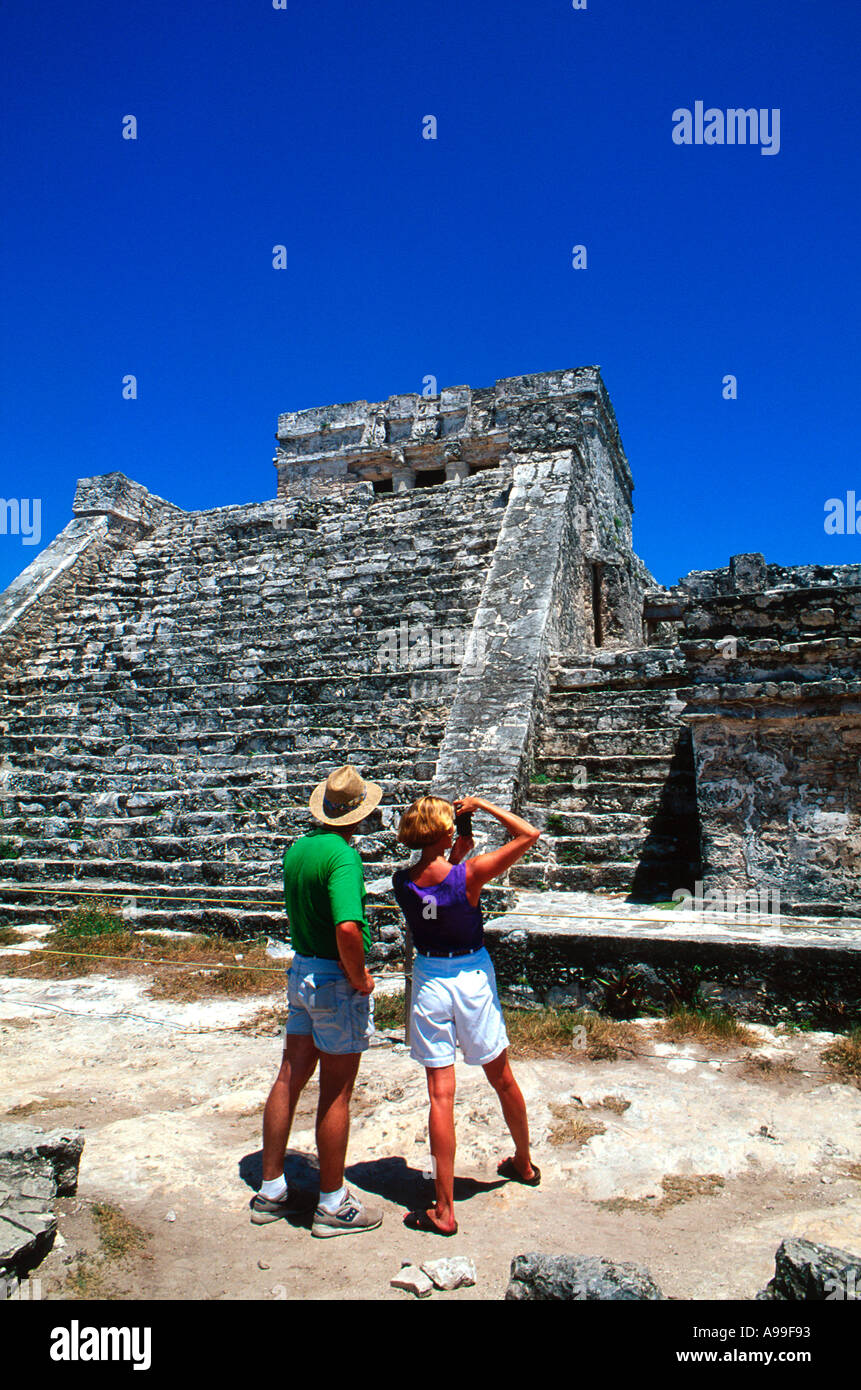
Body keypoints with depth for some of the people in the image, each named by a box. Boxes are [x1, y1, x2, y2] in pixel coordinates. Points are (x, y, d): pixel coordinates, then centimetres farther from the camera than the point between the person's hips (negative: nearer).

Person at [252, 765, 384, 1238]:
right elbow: (348, 928, -33)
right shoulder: (342, 857, -22)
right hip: (337, 978, -8)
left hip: (301, 970, 8)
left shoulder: (298, 848, 5)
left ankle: (270, 1191, 28)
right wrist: (360, 979, -18)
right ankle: (333, 1205, 19)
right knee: (336, 1093, 5)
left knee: (289, 1079, 15)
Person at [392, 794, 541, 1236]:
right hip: (472, 978, -1)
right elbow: (528, 834, -14)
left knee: (440, 1094, 6)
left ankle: (444, 1210, 10)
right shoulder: (470, 875, -20)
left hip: (428, 980, 2)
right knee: (502, 1080, 20)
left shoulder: (402, 881, -9)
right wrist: (483, 805, -8)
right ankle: (524, 1164, 42)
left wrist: (454, 858, 6)